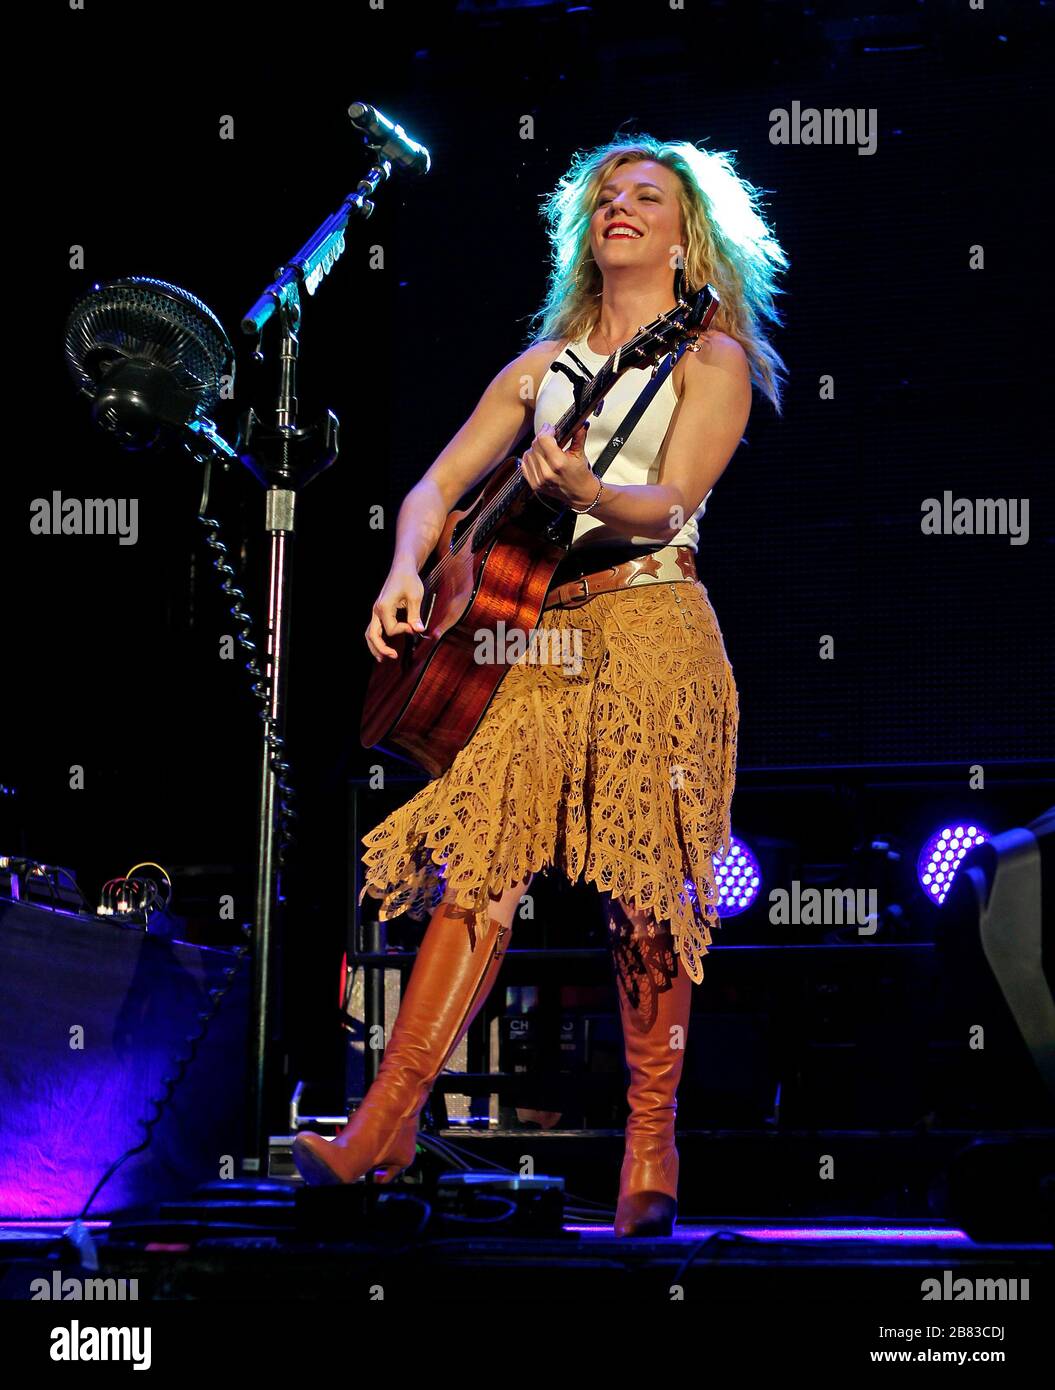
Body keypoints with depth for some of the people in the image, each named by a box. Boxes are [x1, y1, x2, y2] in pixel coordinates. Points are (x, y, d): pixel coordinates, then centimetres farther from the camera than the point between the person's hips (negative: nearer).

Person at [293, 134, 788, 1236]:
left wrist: (584, 491, -30)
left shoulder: (711, 357, 6)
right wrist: (406, 572, -3)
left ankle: (651, 1140, 0)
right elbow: (437, 487, 18)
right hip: (532, 625, 4)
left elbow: (670, 506, -9)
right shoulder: (543, 363, 21)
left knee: (644, 880, -10)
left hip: (649, 624, -4)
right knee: (479, 862, -6)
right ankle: (388, 1123, -8)